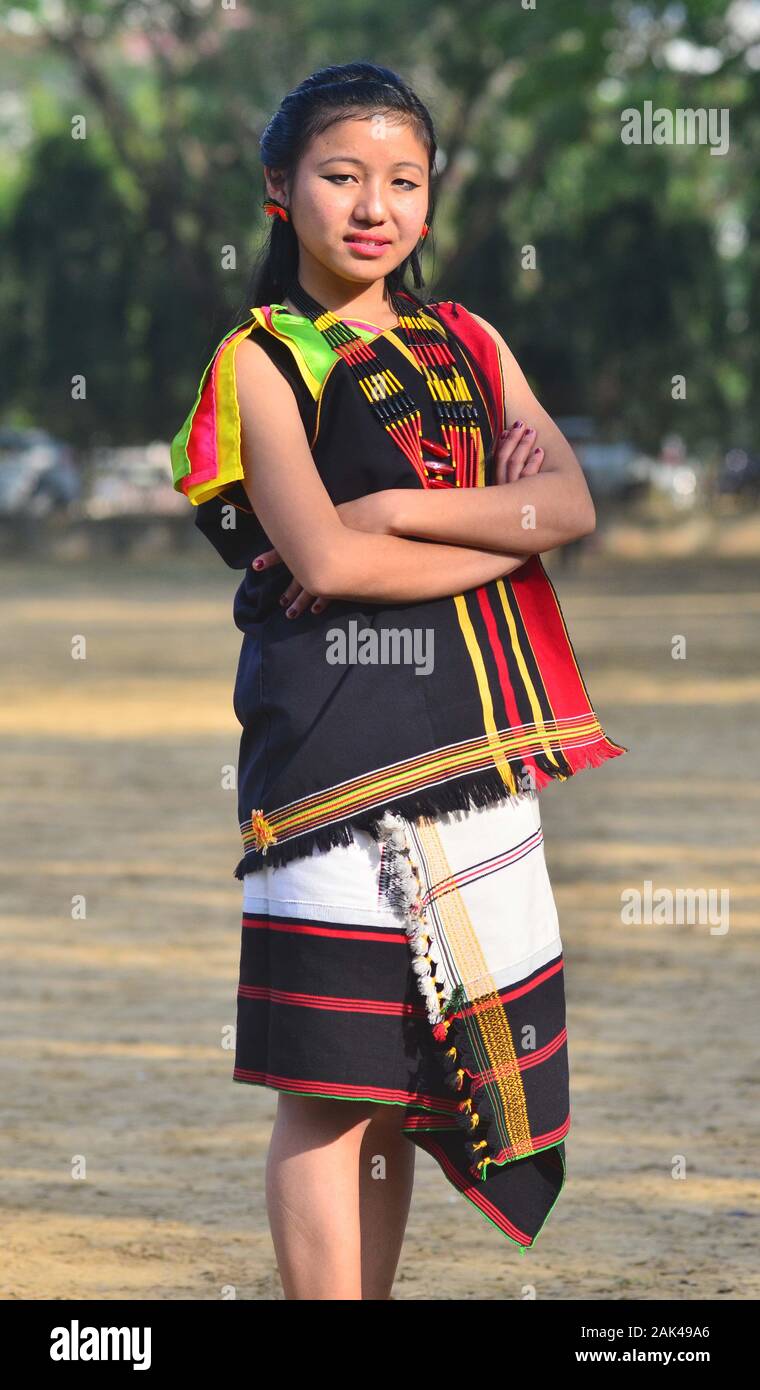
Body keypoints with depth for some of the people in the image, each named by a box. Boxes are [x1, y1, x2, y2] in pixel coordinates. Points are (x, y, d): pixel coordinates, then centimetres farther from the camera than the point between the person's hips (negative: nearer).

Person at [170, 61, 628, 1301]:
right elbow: (324, 559, -14)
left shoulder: (468, 346, 16)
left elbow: (572, 503, 1)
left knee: (407, 1081, 9)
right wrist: (503, 534, -7)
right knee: (331, 1089, -5)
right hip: (335, 750, -6)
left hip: (475, 753, 6)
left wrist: (396, 511, -11)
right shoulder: (263, 360, 0)